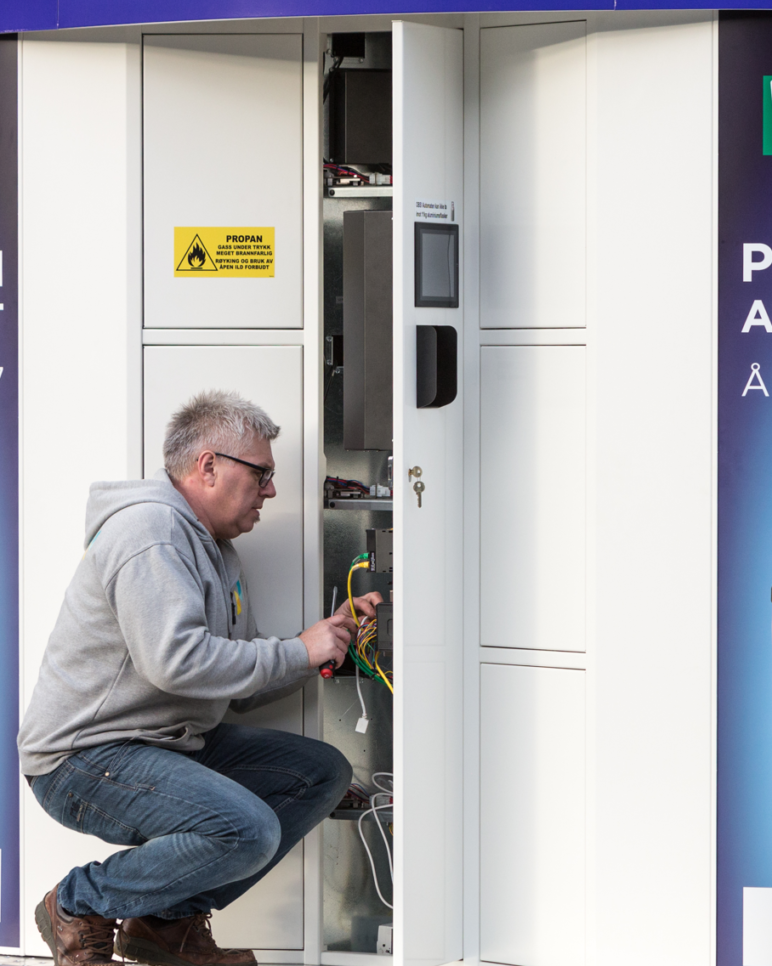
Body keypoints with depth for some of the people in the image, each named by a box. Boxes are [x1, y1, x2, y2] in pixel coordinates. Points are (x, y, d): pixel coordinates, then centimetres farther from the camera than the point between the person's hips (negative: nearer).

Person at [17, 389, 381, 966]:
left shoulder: (217, 549, 18)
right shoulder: (152, 529, -16)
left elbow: (242, 689, 17)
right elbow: (175, 661, -29)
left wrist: (330, 635, 5)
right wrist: (298, 653, -19)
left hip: (177, 743, 11)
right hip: (84, 758, -10)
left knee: (324, 772, 3)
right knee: (248, 829, -29)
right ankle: (80, 907, -7)